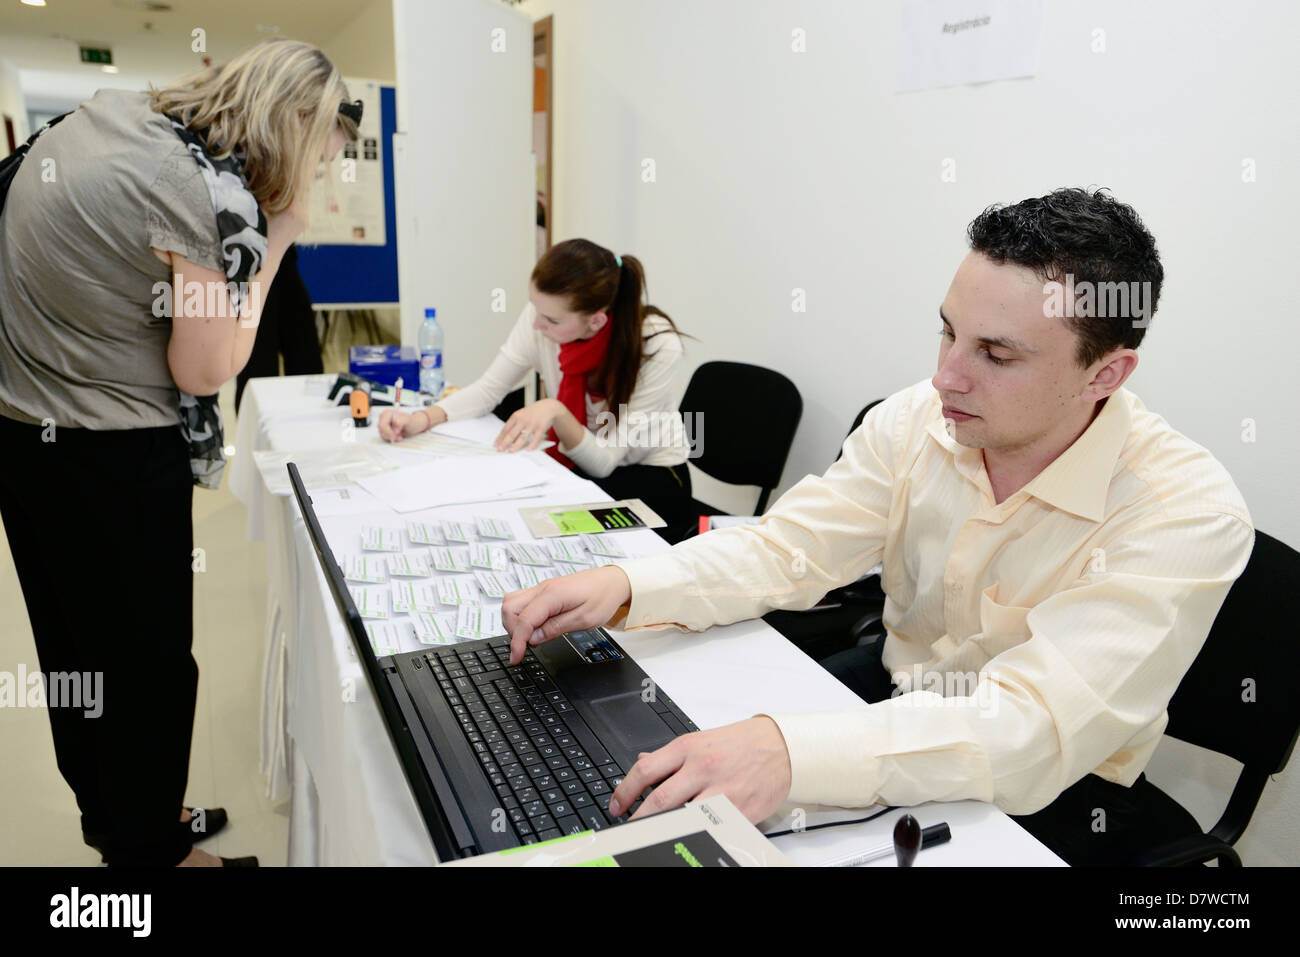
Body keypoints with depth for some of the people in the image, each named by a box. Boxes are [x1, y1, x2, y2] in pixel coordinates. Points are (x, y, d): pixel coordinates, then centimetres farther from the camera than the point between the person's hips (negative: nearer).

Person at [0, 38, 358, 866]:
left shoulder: (109, 110, 2)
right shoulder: (219, 202, -22)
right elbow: (203, 371, -15)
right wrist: (274, 245, -11)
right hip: (112, 461, -9)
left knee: (75, 646, 22)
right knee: (149, 662, 10)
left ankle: (114, 814, 44)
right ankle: (150, 851, 30)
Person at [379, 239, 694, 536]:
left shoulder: (658, 345, -27)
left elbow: (604, 461, -24)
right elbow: (488, 388, -7)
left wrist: (556, 413, -39)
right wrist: (422, 419, -22)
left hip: (651, 475, -4)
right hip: (577, 463, 4)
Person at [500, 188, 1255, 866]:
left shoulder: (1185, 515, -25)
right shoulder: (916, 421, -10)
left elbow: (1035, 727, -35)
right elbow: (787, 550, -9)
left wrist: (790, 751, -49)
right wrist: (625, 587, -27)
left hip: (1051, 789, -4)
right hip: (896, 692, 5)